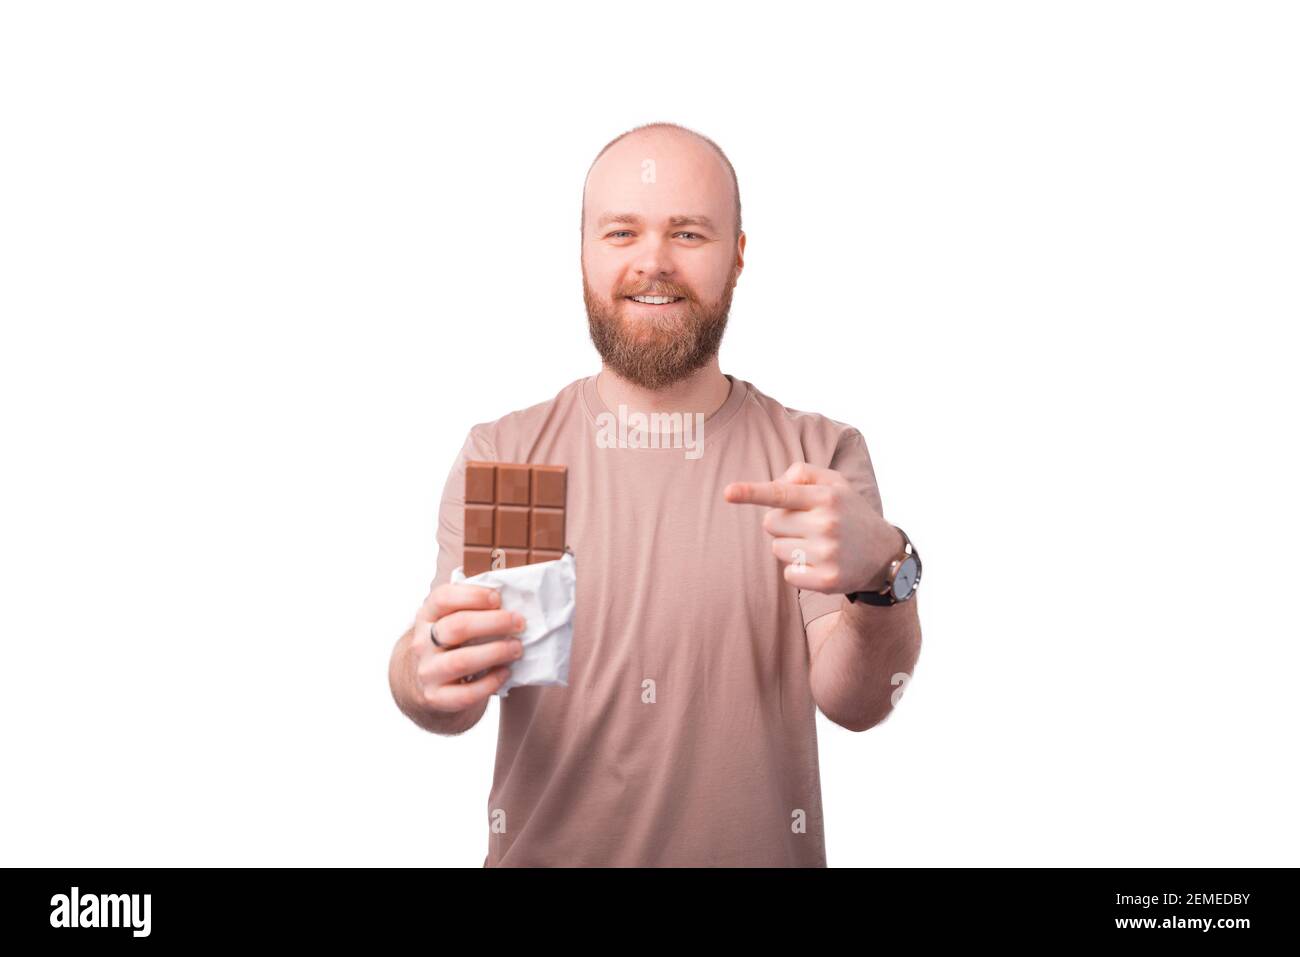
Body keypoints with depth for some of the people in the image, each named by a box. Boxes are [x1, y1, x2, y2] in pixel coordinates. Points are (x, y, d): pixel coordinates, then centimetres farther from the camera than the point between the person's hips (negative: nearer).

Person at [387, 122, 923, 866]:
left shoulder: (821, 455, -9)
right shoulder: (499, 455, -9)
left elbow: (854, 702, -18)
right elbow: (453, 697, -16)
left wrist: (883, 577, -37)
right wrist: (428, 673, -38)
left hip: (760, 850, 0)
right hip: (542, 850, 0)